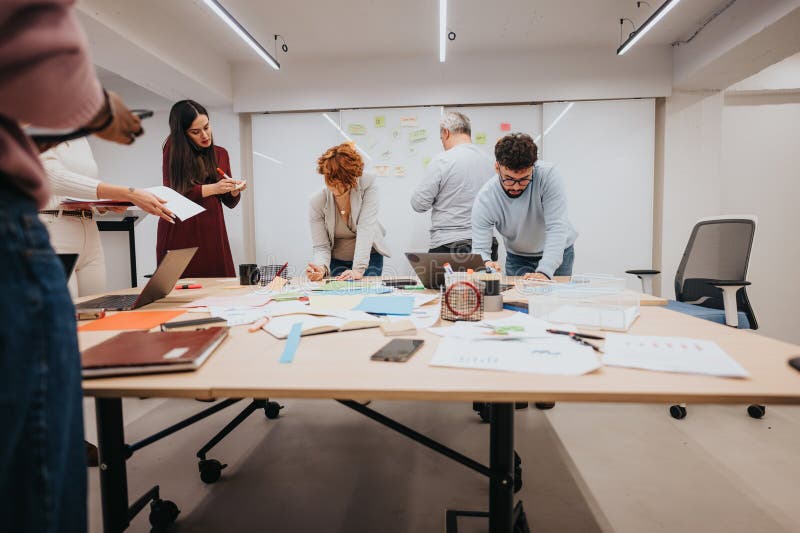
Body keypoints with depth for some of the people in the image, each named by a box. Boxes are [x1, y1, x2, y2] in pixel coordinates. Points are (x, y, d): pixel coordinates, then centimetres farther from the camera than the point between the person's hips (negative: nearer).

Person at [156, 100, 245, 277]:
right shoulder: (174, 149, 2)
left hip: (212, 233, 3)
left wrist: (234, 191, -4)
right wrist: (212, 189, -15)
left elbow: (230, 202, 17)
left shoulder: (221, 154, 13)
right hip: (181, 234, -3)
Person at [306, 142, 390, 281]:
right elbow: (321, 247, -14)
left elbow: (366, 228, -27)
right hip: (337, 261, 0)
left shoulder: (368, 186, -20)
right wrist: (321, 268, -37)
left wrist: (358, 269, -35)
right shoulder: (317, 203, -16)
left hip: (369, 256, 0)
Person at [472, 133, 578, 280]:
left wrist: (544, 272, -41)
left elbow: (557, 227, -29)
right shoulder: (484, 199, -24)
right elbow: (479, 250, -23)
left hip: (558, 253, 1)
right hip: (517, 258, -1)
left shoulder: (549, 174, -25)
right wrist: (486, 264, -46)